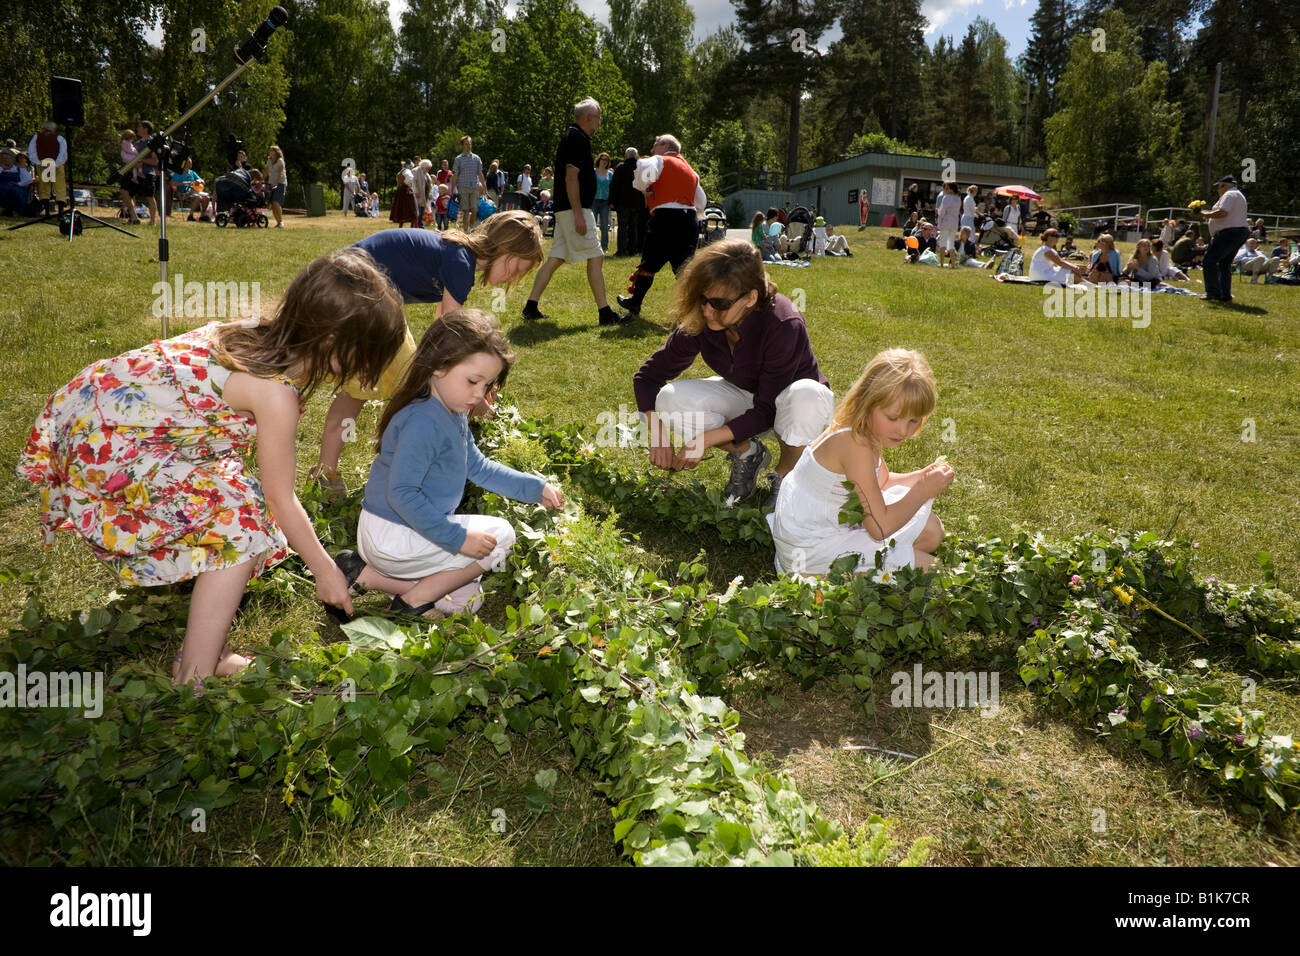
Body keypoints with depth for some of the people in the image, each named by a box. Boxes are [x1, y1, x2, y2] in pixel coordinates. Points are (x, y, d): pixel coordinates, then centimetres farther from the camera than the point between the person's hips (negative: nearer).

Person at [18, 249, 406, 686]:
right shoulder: (277, 392, -22)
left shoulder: (253, 333, 2)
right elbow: (280, 499, -13)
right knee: (244, 519, -11)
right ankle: (195, 679, -7)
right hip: (105, 452, -10)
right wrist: (326, 571, 0)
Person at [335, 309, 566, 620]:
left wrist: (535, 488, 12)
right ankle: (415, 601, -4)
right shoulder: (423, 422, -27)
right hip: (392, 535, -10)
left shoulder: (454, 414, 6)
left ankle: (367, 574, 10)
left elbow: (477, 466, 18)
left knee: (466, 601, 18)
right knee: (500, 534, -10)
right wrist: (457, 537, -29)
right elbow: (401, 493, -30)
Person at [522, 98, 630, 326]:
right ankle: (605, 313, -6)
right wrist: (578, 214, -24)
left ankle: (531, 307, 10)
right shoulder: (577, 138, -12)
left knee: (555, 258, 10)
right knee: (595, 257, -8)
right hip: (574, 208, -10)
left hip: (564, 210, 10)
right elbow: (571, 177, -20)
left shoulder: (571, 136, 20)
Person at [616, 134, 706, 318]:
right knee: (683, 266, 9)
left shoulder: (659, 160, 5)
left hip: (665, 217, -5)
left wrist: (643, 188, -3)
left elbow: (644, 170, -19)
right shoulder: (690, 170, 24)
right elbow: (701, 203, 24)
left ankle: (635, 302, 20)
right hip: (690, 219, 5)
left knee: (650, 262, 8)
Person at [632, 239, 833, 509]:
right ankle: (747, 453, 2)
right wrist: (659, 436, -23)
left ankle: (785, 475, -10)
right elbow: (648, 375, -10)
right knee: (669, 399, -22)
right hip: (744, 399, 4)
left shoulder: (784, 325, -34)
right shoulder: (699, 323, -20)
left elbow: (767, 412, -31)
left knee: (805, 396, -41)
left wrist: (706, 440, -35)